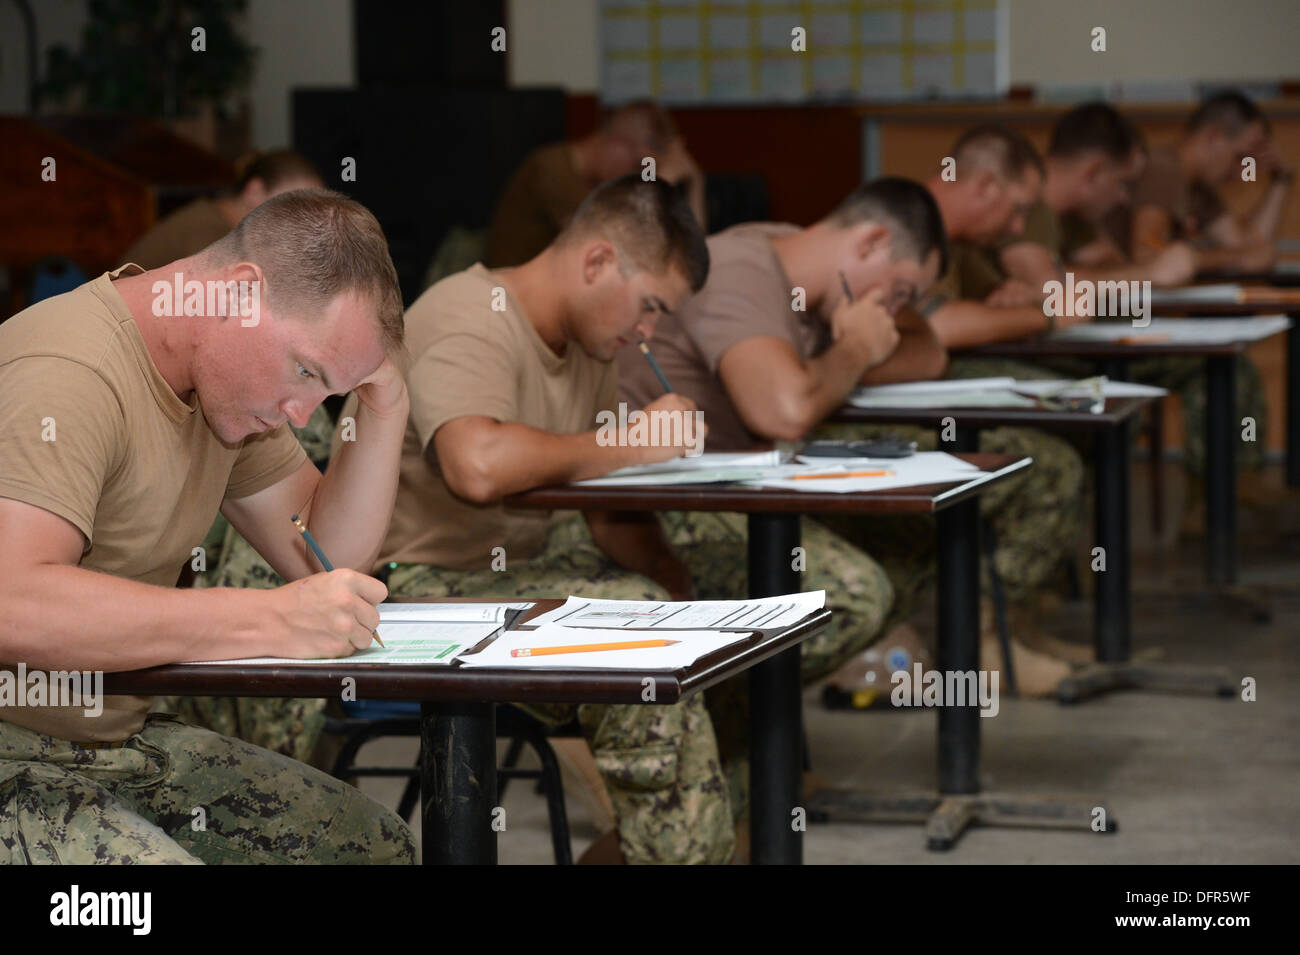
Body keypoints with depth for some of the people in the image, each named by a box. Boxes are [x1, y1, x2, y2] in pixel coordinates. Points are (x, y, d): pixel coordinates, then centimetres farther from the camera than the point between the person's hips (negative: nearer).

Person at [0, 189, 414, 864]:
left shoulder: (226, 379, 8)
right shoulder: (71, 375, -23)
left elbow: (323, 554, 17)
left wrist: (383, 410, -1)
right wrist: (274, 620, -35)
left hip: (120, 734, 10)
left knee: (380, 847, 8)